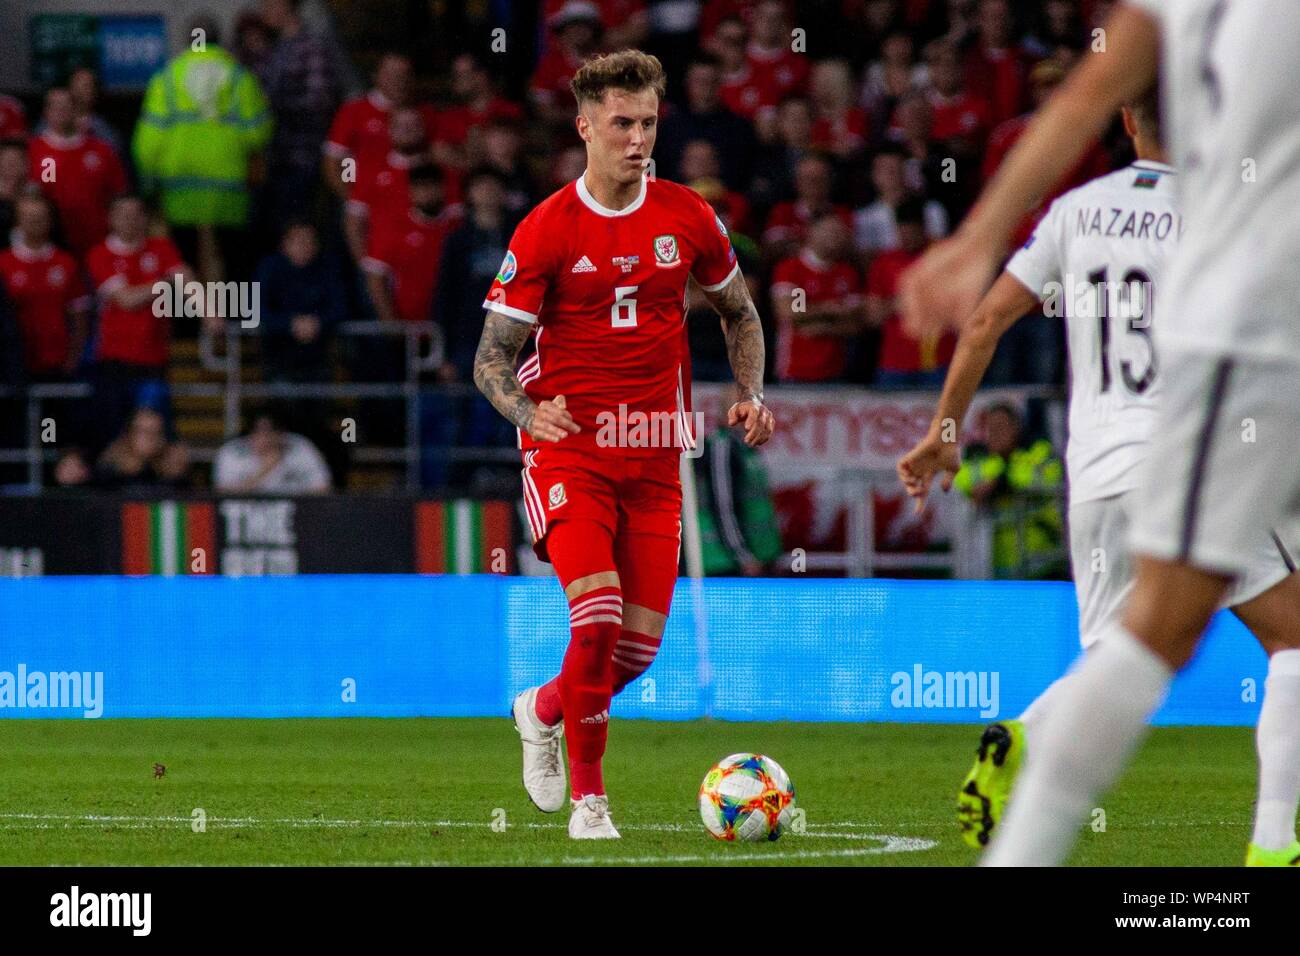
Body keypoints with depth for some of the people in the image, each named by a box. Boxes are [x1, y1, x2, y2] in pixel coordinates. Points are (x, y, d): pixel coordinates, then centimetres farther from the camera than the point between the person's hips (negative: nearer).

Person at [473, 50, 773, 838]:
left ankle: (545, 711, 35)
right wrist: (526, 410, -24)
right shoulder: (547, 231, -7)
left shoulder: (687, 218, 3)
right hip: (569, 450, -4)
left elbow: (739, 312, 20)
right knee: (597, 616, -20)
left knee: (639, 643, 2)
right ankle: (588, 796, -5)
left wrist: (751, 395, 4)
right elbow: (492, 357, -4)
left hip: (655, 456, 4)